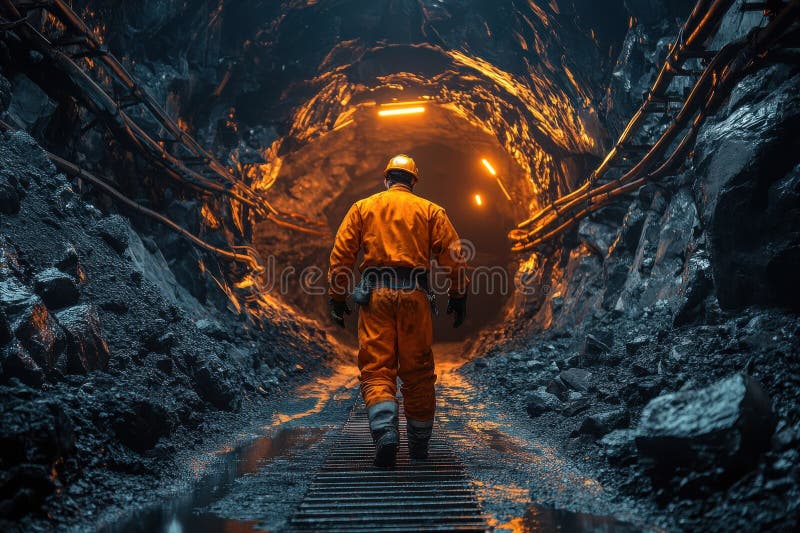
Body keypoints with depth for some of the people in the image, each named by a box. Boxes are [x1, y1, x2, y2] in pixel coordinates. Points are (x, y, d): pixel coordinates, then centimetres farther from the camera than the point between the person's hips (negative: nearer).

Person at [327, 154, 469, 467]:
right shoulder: (430, 210, 14)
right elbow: (452, 255, 4)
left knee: (376, 369, 1)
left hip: (374, 294, 0)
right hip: (414, 295, 0)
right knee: (418, 372, 8)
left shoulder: (362, 208, 14)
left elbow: (341, 254, 6)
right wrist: (459, 296, 8)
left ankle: (385, 431, -22)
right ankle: (419, 447, 16)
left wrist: (337, 298, 9)